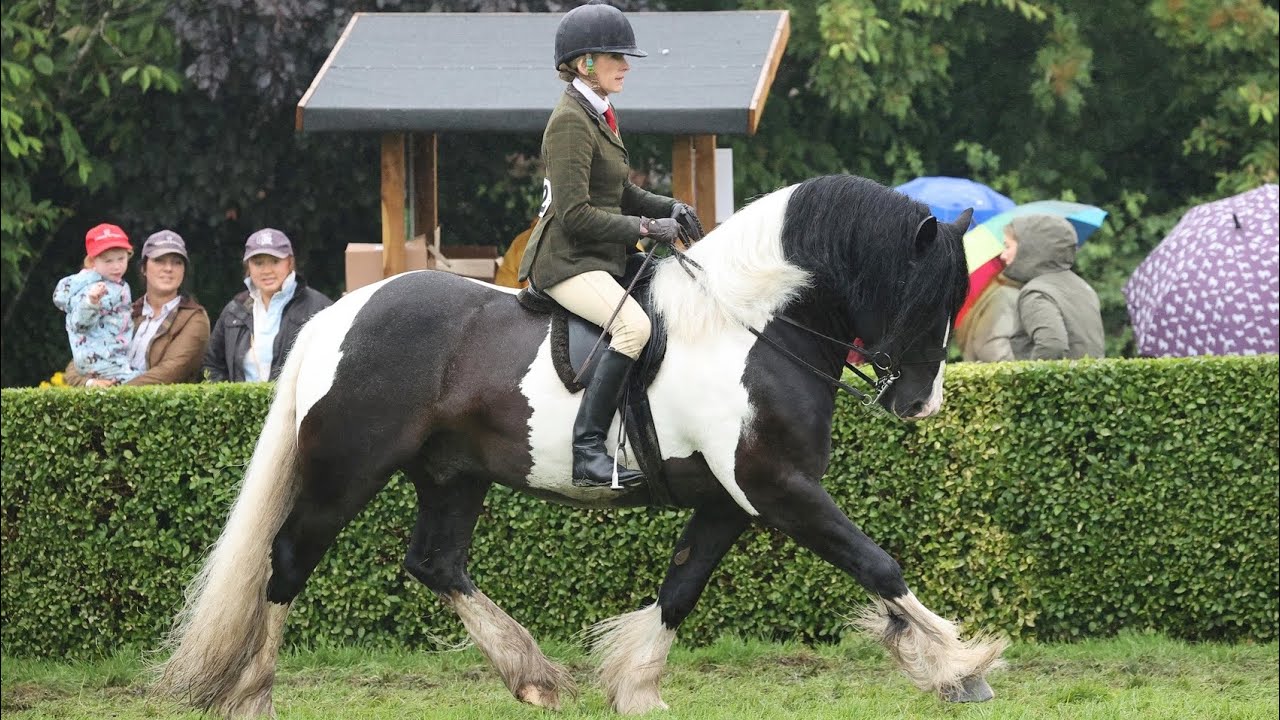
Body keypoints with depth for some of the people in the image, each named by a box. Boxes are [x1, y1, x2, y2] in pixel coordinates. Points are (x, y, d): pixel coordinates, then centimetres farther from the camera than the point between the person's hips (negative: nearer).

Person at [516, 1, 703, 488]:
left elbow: (621, 193, 25)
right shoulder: (571, 122, -14)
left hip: (599, 261, 11)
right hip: (566, 261, -11)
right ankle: (587, 451, -35)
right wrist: (645, 228, -17)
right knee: (634, 325, -32)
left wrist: (669, 208, 7)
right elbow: (575, 214, -20)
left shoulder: (598, 116, 16)